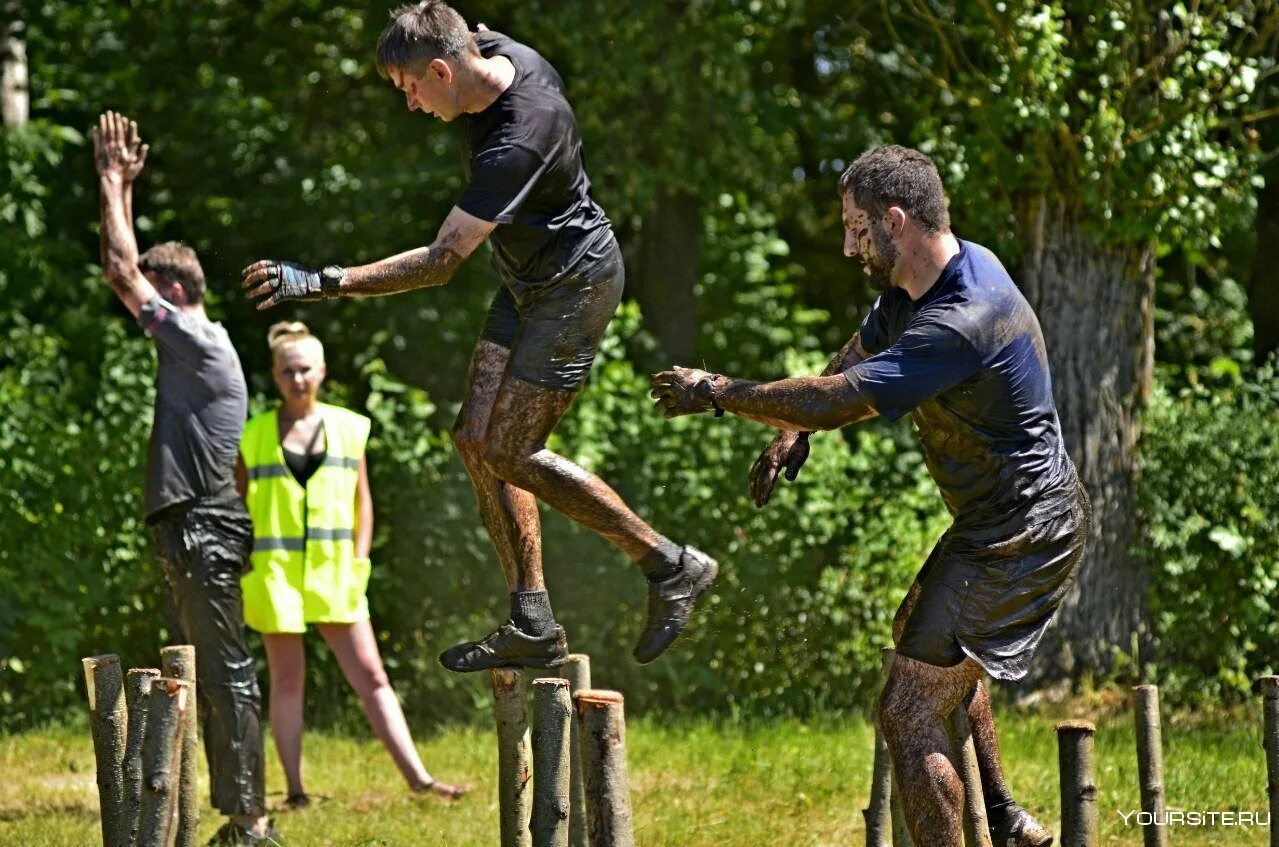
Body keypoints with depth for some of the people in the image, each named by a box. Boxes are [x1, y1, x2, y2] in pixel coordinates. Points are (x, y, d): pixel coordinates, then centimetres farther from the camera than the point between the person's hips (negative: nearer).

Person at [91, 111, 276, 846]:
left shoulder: (203, 346, -12)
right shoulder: (191, 347, 15)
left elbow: (125, 270, -12)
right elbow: (123, 273, 23)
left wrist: (114, 184, -5)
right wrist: (123, 187, 20)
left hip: (206, 531, -10)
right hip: (189, 534, 10)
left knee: (228, 676, -11)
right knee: (203, 678, 11)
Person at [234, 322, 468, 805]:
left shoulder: (348, 429, 7)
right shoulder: (254, 436, 2)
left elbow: (362, 499, 12)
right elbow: (237, 507, 6)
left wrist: (360, 560, 3)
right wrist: (241, 572, 0)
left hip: (334, 574, 2)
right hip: (275, 572, -2)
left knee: (371, 677, 0)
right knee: (287, 679, 2)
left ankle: (418, 777, -3)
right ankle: (295, 789, 7)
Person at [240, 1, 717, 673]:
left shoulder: (520, 138, -34)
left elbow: (441, 262, -34)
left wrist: (321, 283, -35)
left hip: (575, 282, -10)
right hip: (526, 281, 10)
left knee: (509, 451, -11)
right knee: (477, 437, 3)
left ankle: (672, 566, 0)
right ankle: (532, 626, 5)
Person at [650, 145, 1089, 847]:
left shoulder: (962, 322, -30)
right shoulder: (916, 287, 3)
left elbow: (836, 401, -32)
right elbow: (855, 358, 19)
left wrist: (716, 392, -20)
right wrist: (792, 434, 4)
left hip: (1020, 537, -11)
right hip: (999, 521, 11)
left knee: (908, 711, -13)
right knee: (919, 631, 33)